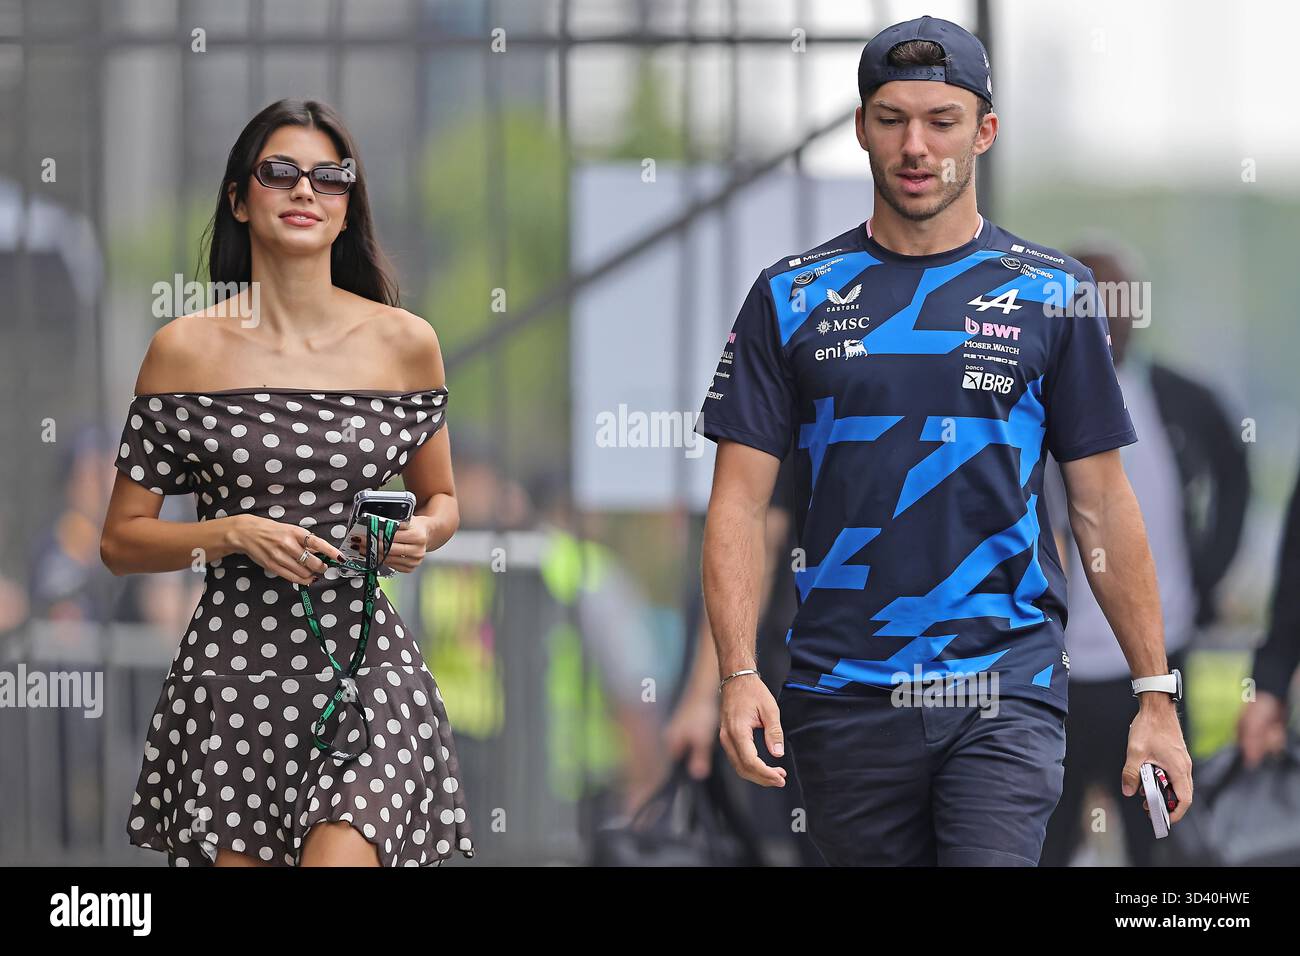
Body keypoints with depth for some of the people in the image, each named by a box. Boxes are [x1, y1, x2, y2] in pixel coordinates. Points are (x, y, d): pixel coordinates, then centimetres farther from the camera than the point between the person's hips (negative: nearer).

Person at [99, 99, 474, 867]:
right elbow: (122, 540, 3)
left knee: (339, 860, -20)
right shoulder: (187, 350, 1)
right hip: (232, 669, 0)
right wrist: (232, 535, -13)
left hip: (368, 666, 0)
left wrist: (421, 533, -4)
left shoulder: (405, 343, 5)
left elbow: (441, 499, 19)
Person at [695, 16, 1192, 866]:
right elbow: (741, 502, 4)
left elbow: (1103, 506, 8)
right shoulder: (793, 298, 7)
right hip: (844, 697, 1)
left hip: (1005, 697, -1)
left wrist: (1157, 697, 3)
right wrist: (739, 674, -10)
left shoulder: (1052, 293, 6)